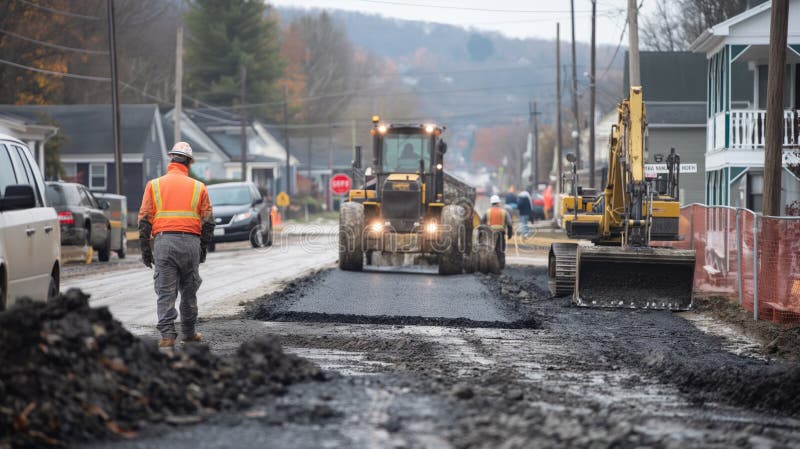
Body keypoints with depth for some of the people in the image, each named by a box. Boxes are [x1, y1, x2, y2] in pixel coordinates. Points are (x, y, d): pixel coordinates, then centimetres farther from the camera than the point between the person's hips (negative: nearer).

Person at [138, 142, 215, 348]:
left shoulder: (154, 185, 6)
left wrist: (145, 251, 7)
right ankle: (189, 332, 23)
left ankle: (167, 335, -9)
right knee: (189, 291, 14)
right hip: (190, 242, 1)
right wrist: (203, 249, 17)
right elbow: (208, 222, 6)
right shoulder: (198, 188, 7)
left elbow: (144, 221, 2)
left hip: (163, 241, -1)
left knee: (166, 293, -1)